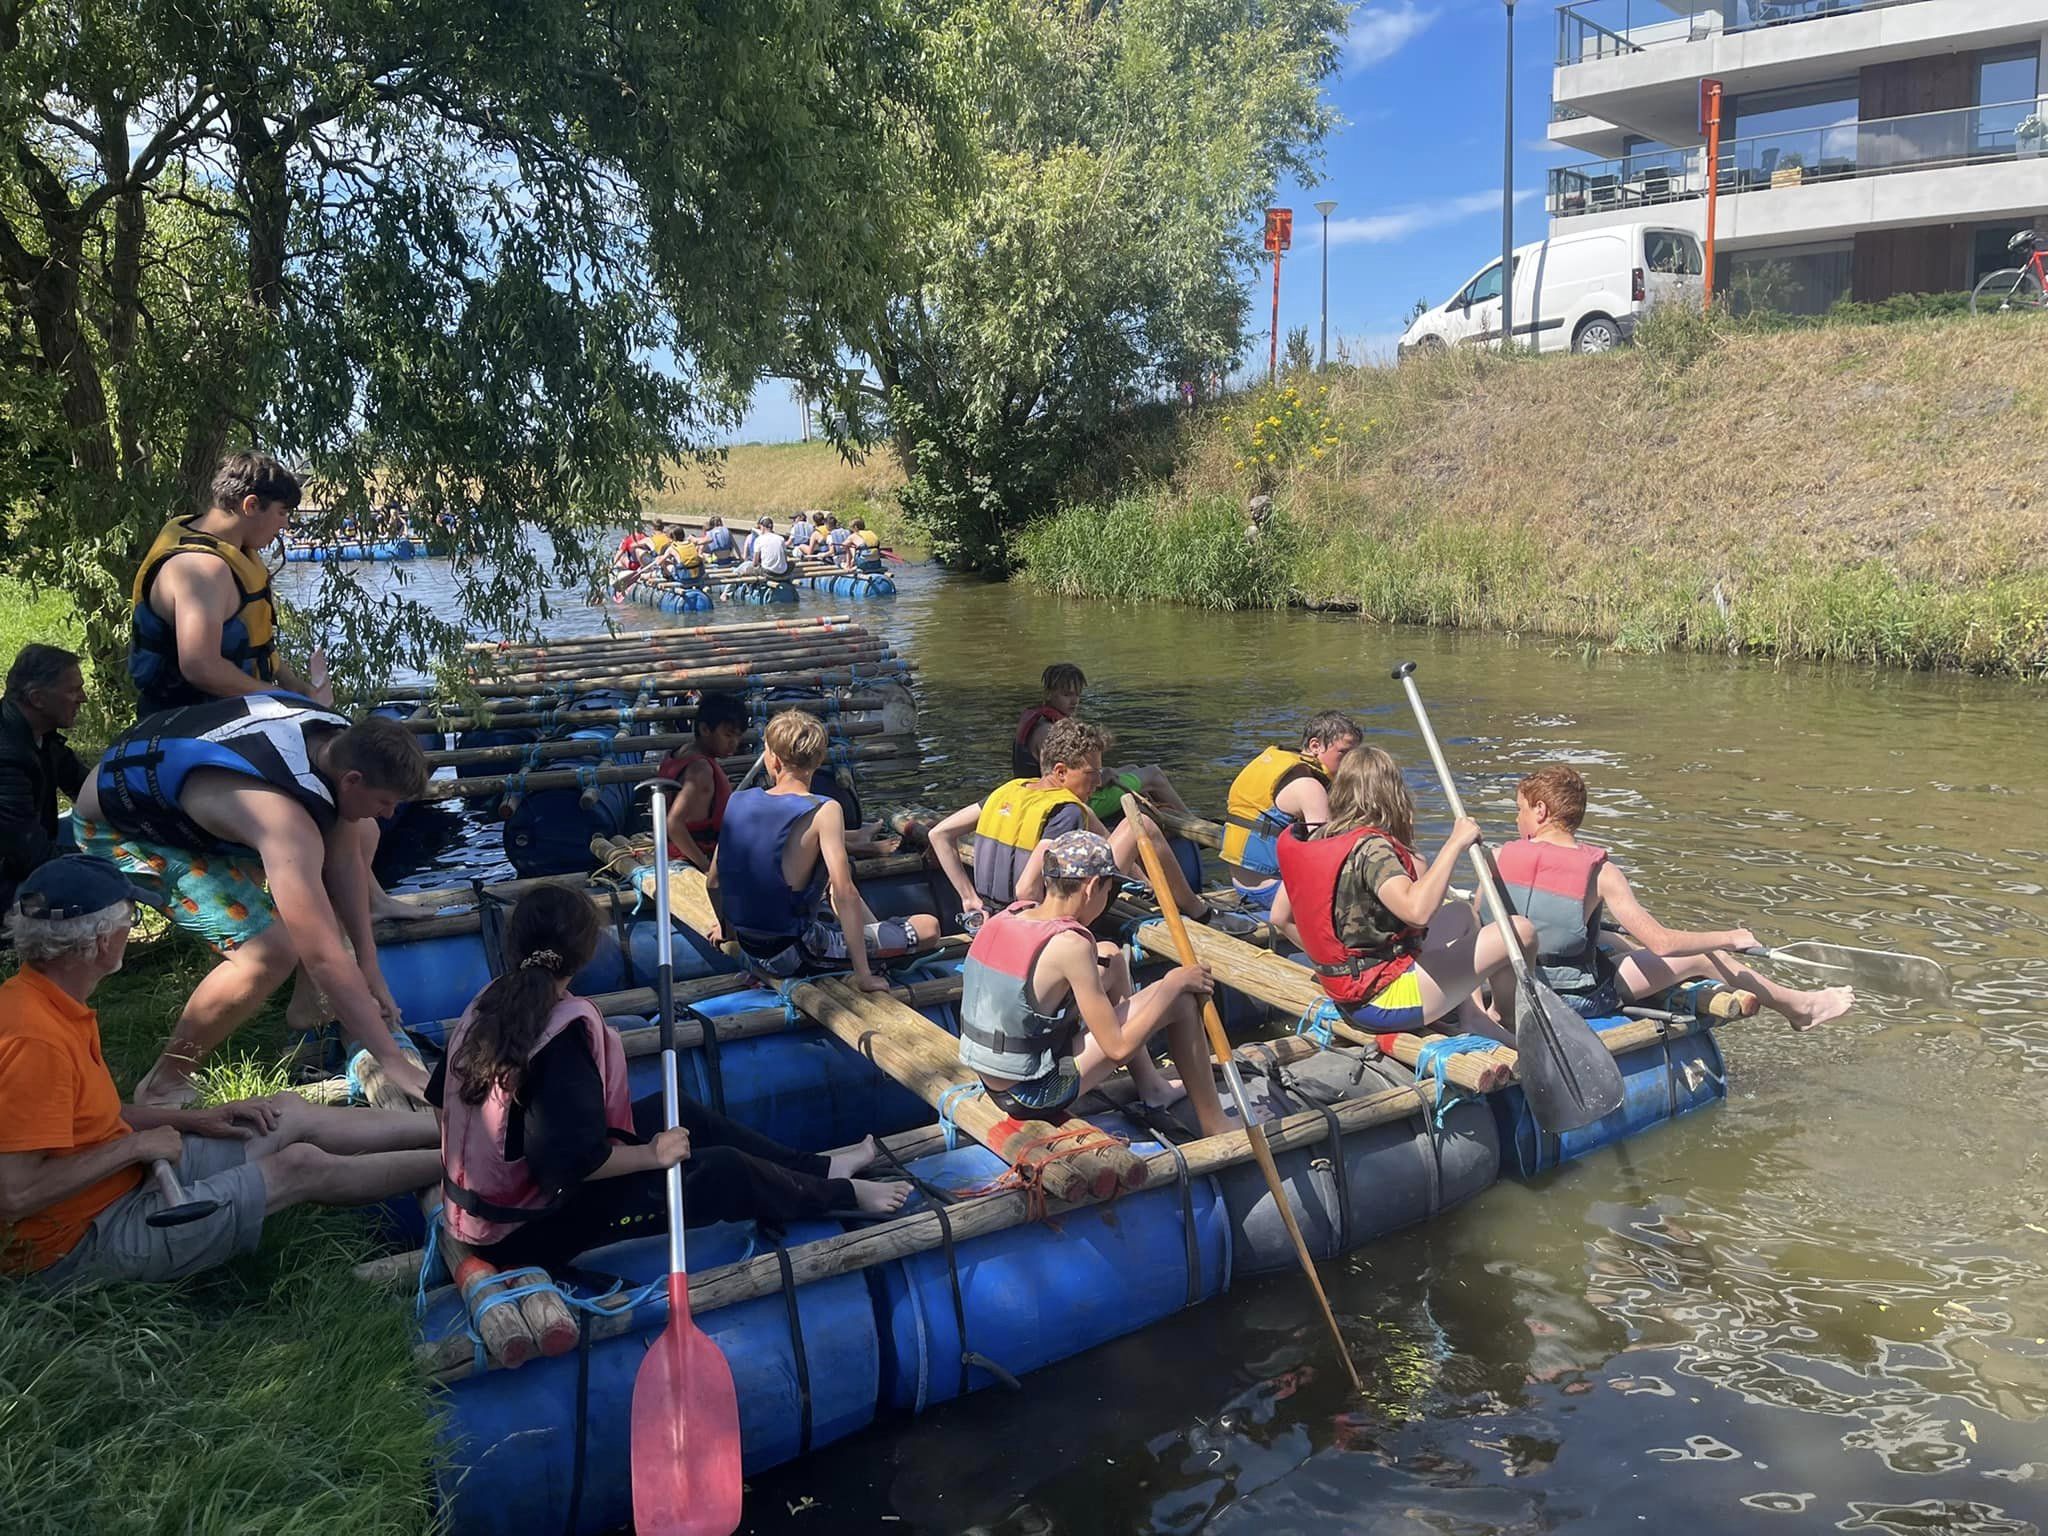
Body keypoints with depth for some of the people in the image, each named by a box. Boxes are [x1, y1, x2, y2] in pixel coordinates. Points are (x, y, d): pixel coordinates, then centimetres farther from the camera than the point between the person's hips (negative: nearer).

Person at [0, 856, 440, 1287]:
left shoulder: (44, 1000, 2)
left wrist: (194, 1120, 6)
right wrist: (134, 1146, -21)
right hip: (86, 1240, -10)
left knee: (291, 1113, 9)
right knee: (300, 1165, -7)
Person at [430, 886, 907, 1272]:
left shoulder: (491, 1002, -4)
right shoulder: (564, 1033, -30)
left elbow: (440, 1097, 9)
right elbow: (576, 1160, -33)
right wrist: (652, 1155, -17)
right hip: (531, 1227, -9)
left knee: (676, 1112, 14)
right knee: (724, 1170, -4)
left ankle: (816, 1168, 25)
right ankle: (844, 1194, 20)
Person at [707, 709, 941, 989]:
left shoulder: (738, 801, -1)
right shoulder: (823, 811, -18)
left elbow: (713, 882, 8)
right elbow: (844, 894, -26)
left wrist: (728, 929, 27)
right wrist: (863, 975, -21)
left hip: (751, 952, 7)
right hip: (796, 954, -7)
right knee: (928, 927, -3)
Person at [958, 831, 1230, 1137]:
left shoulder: (1004, 917, -2)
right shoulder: (1070, 944, -23)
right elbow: (1118, 1047, -19)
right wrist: (1174, 983, -10)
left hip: (993, 1085, 8)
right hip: (1036, 1098, -8)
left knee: (1111, 956, 19)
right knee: (1180, 999, -5)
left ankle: (1151, 1086, 31)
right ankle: (1215, 1129, 10)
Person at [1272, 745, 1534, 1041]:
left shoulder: (1318, 840, 3)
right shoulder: (1371, 848, -21)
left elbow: (1280, 917, 9)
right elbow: (1418, 911, -38)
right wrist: (1455, 844, -29)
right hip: (1387, 1000, -9)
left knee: (1461, 913, 26)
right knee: (1519, 931, -3)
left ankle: (1471, 1017, 23)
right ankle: (1511, 1025, 22)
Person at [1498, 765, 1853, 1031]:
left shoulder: (1499, 858, -11)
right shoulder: (1600, 873, -18)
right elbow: (1661, 942, -19)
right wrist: (1730, 938, -3)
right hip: (1580, 999, -4)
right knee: (1701, 957, 12)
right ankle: (1798, 1006, 33)